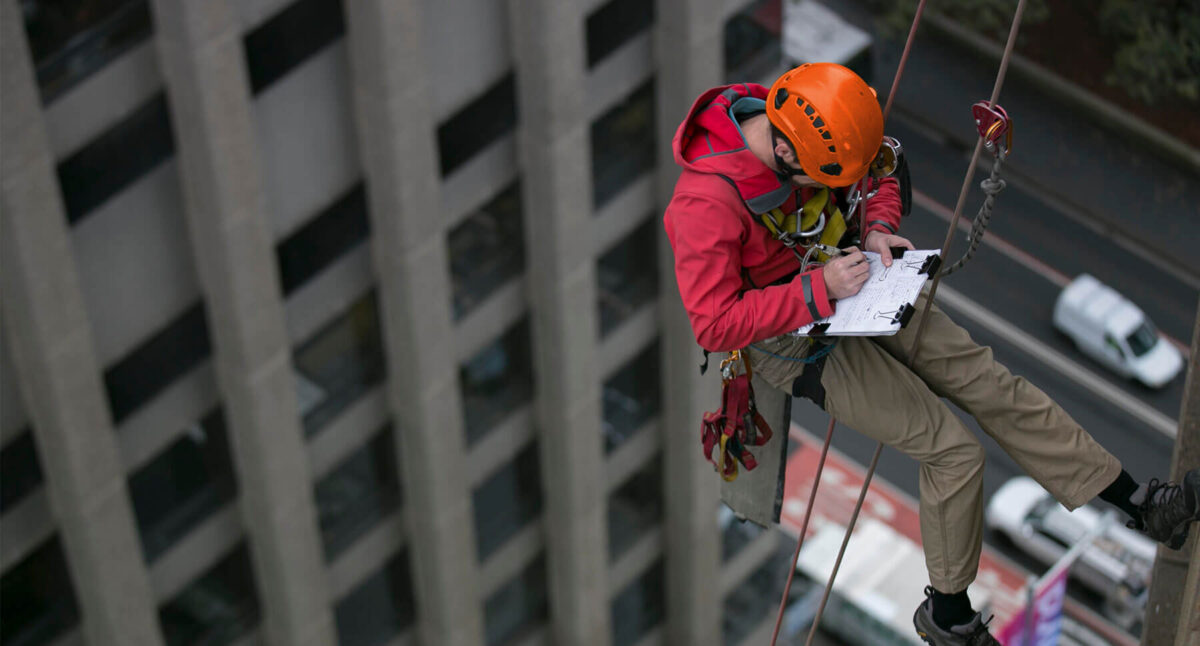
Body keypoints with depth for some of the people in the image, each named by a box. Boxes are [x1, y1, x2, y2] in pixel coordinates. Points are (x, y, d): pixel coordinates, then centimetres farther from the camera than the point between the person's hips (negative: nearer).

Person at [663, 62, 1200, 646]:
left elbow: (877, 181, 10)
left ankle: (1142, 505, 14)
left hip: (845, 283, 7)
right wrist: (819, 289, -32)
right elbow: (715, 325, -30)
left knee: (992, 384, 3)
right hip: (797, 343, -7)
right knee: (953, 451, -11)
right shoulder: (705, 201, -32)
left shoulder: (801, 123, -10)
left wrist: (877, 227, -11)